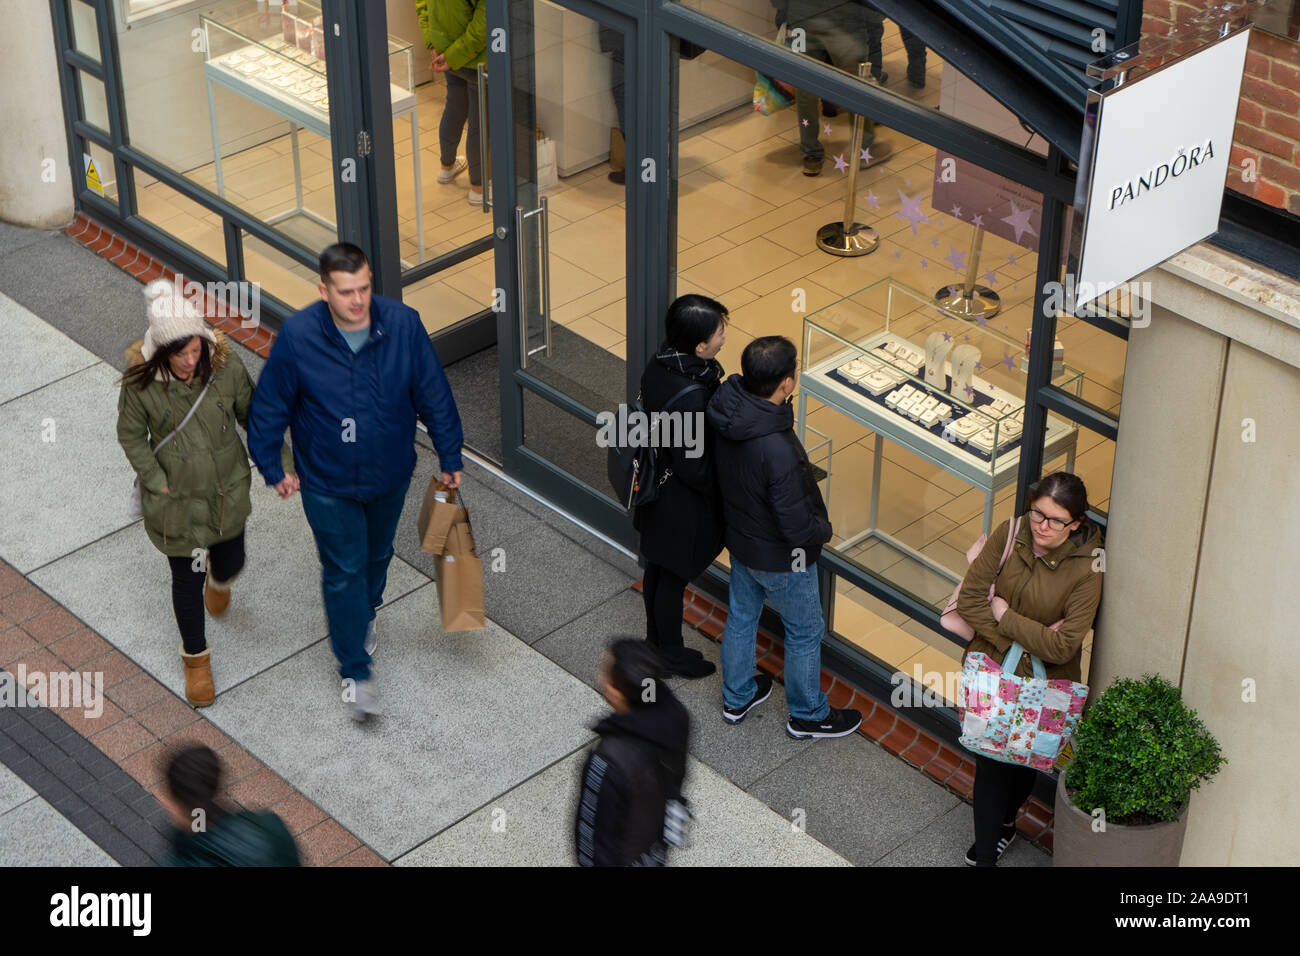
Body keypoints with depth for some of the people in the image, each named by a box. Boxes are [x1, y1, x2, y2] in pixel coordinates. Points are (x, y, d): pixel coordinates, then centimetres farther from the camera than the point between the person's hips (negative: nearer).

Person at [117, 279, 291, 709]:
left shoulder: (225, 364, -18)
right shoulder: (140, 380, -22)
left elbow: (253, 414, -3)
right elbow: (131, 436, -8)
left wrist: (277, 463, -10)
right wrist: (158, 484, -14)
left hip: (226, 491, 2)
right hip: (175, 497, -2)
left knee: (230, 561, 22)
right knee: (187, 580, 11)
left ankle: (219, 578, 63)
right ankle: (195, 657, 36)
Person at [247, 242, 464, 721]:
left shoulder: (403, 324, -21)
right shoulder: (297, 336, -24)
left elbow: (433, 395, -7)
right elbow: (269, 406, -9)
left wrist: (449, 457, 1)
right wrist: (273, 468, -1)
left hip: (390, 475, 3)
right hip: (327, 483, -3)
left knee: (376, 555, 26)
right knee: (344, 572, 6)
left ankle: (364, 616, 57)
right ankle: (354, 670, 23)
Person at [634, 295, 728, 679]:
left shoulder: (658, 366, -12)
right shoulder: (692, 397, -37)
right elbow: (693, 467, -28)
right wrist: (725, 491, -11)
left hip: (656, 485, 8)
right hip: (682, 503, -8)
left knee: (657, 565, 27)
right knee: (674, 576, 14)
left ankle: (655, 634, 48)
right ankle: (672, 652, 36)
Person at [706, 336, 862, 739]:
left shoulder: (728, 410, -18)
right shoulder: (778, 451, -42)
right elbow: (797, 528, -32)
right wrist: (824, 529, -10)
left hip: (739, 538, 7)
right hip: (780, 558, -7)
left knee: (741, 616, 28)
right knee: (805, 632, 18)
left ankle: (737, 698, 51)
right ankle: (808, 716, 40)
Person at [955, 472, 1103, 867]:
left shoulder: (1086, 571, -22)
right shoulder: (1009, 534, -13)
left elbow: (1062, 646, -24)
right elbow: (970, 597, -10)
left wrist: (1004, 616, -19)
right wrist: (1016, 643, -18)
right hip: (990, 667, 1)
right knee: (990, 759, 3)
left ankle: (1005, 821, 49)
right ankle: (986, 853, 17)